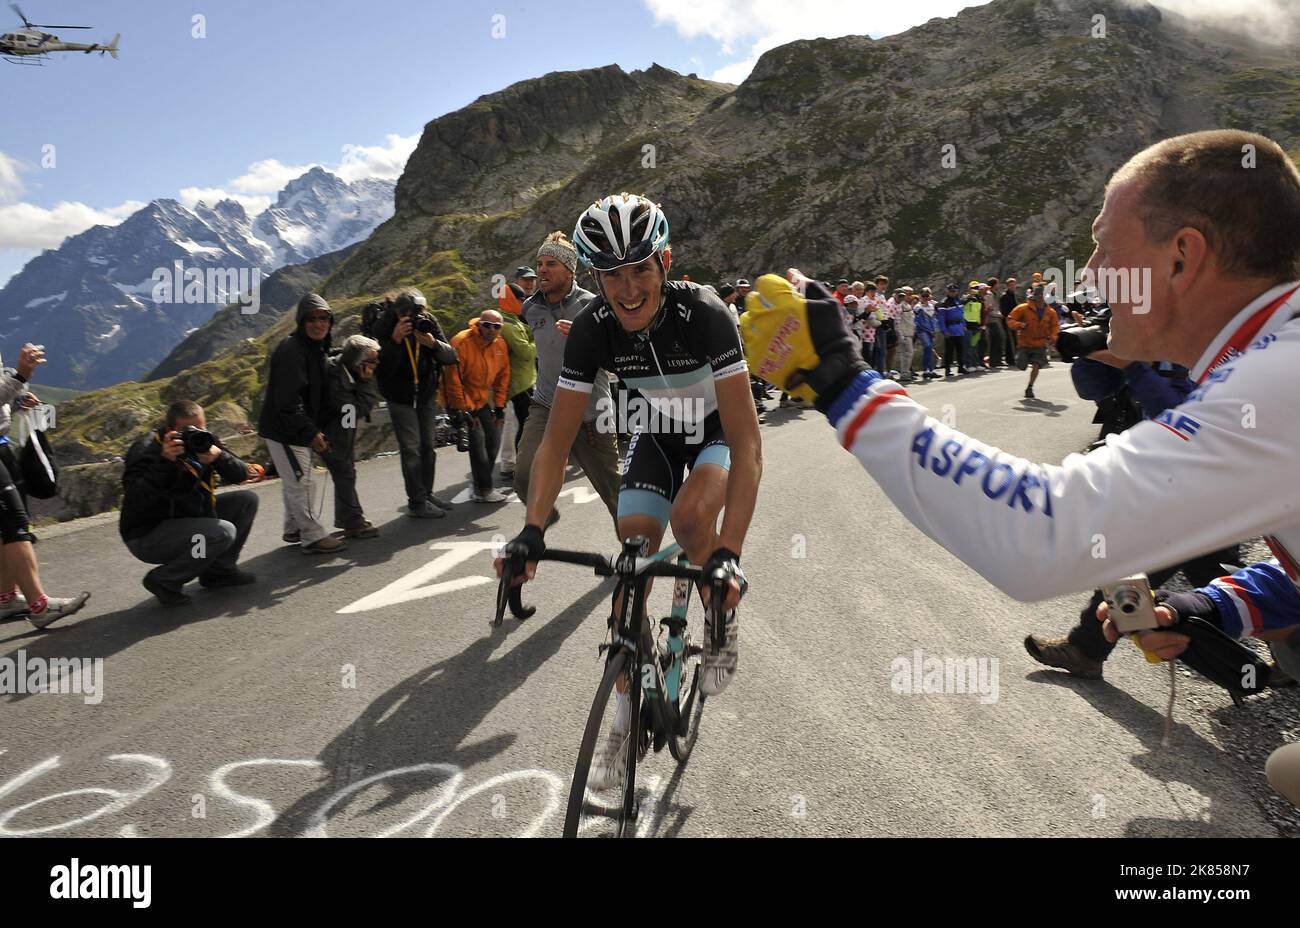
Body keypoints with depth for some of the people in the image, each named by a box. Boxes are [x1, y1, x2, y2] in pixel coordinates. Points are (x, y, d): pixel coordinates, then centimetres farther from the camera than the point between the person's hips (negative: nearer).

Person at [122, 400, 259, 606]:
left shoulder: (202, 440, -2)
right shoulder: (146, 449, -22)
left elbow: (242, 475, -8)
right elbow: (135, 502, -35)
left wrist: (219, 457, -28)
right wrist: (164, 461, -41)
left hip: (188, 518, 8)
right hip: (147, 535, -8)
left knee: (247, 500, 1)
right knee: (223, 532, -27)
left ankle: (218, 569, 10)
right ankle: (163, 580, -8)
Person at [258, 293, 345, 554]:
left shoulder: (316, 348, 10)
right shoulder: (292, 351, -22)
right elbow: (287, 402, -26)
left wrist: (314, 429, 14)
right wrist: (311, 433, -25)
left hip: (298, 429, 10)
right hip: (285, 431, -10)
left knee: (295, 482, 19)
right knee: (299, 483, -5)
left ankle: (294, 529, 32)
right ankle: (313, 537, 1)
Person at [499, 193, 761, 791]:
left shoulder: (702, 313, -36)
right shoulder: (593, 327, -25)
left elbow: (747, 443, -40)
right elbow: (557, 439, -19)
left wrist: (729, 554, -50)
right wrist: (531, 531, -33)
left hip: (719, 427, -3)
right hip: (658, 430, 3)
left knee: (689, 517, -33)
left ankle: (723, 620, 0)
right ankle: (626, 723, 10)